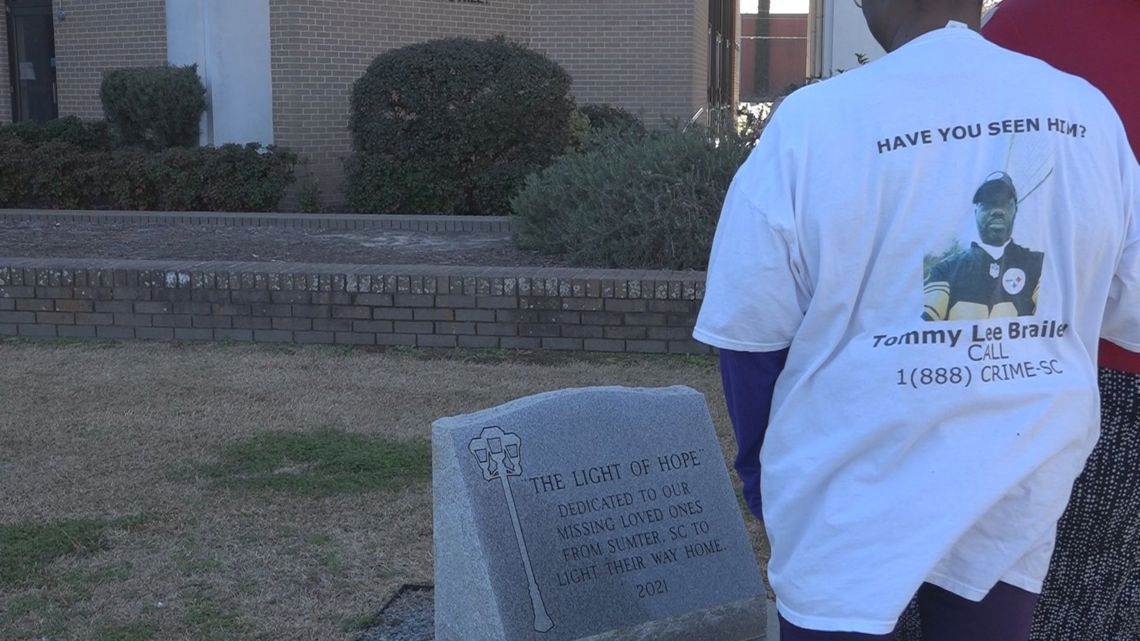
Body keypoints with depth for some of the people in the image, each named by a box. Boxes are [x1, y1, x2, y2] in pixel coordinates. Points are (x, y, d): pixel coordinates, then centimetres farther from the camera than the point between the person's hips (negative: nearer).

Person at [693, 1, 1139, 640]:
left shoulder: (814, 122, -15)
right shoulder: (1089, 113, -5)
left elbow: (752, 333, -10)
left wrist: (762, 473, 6)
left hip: (855, 507, -3)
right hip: (1019, 495, 4)